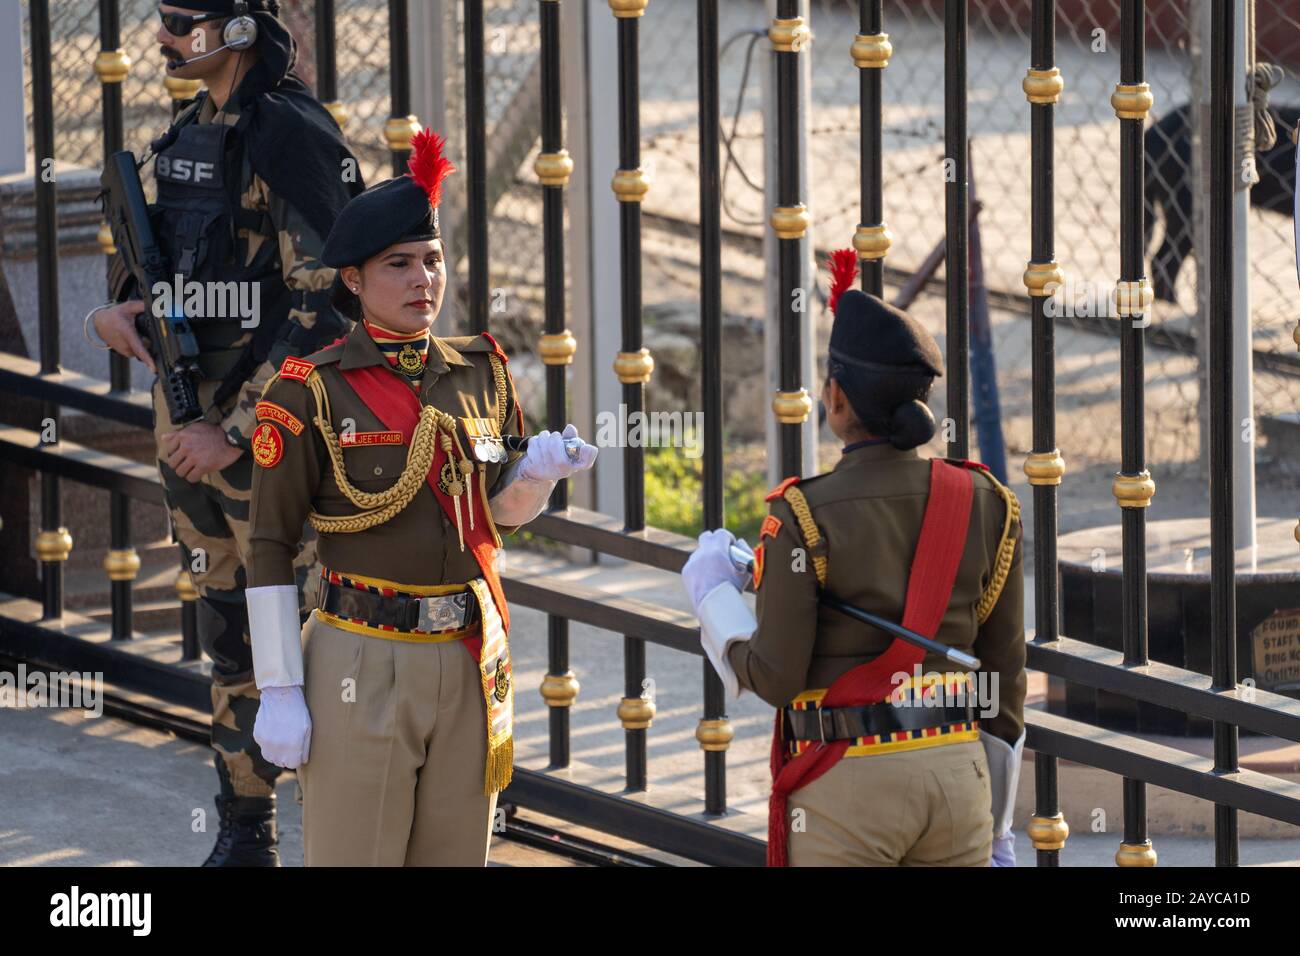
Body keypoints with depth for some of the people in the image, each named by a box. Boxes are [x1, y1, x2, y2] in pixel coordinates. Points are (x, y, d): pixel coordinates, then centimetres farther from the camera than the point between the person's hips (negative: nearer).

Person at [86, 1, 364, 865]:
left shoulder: (291, 138, -17)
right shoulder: (194, 131, 10)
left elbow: (322, 307, -21)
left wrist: (235, 429, -21)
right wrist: (116, 311, -1)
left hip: (267, 417, -9)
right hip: (188, 412, 9)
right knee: (228, 632, 15)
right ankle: (245, 837, 24)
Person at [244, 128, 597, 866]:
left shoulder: (481, 374, 8)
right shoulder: (311, 393, -7)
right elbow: (271, 547, -6)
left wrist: (541, 471, -6)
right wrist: (279, 691, -10)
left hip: (472, 661, 5)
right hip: (365, 663, -5)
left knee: (457, 855, 10)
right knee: (355, 858, -2)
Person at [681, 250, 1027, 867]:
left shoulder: (804, 518, -13)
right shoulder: (985, 505, 2)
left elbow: (775, 678, -11)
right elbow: (1004, 672, 7)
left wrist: (712, 591, 7)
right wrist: (996, 829, 15)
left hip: (848, 789, -4)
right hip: (957, 771, 4)